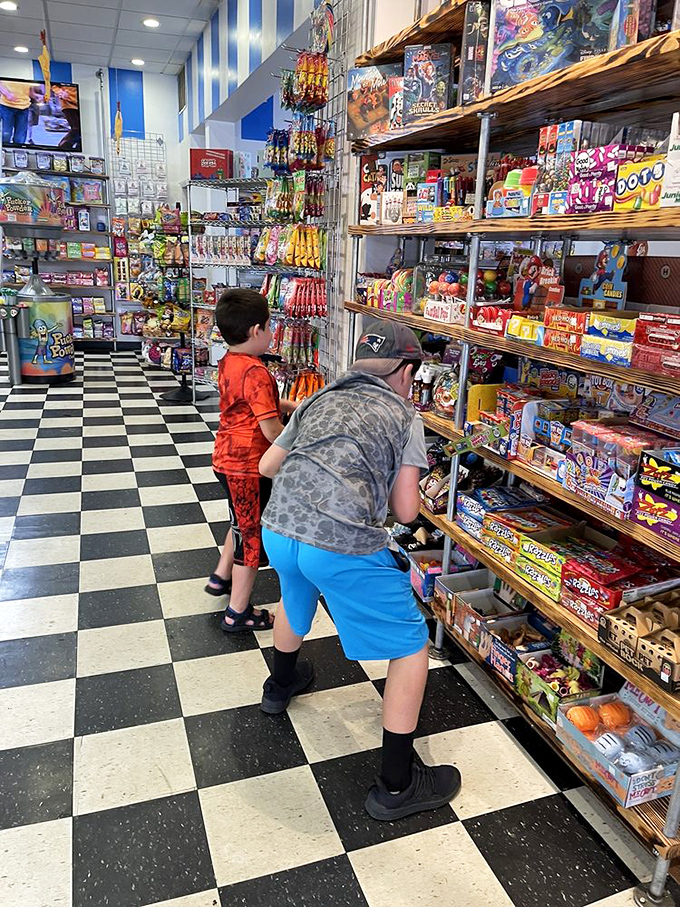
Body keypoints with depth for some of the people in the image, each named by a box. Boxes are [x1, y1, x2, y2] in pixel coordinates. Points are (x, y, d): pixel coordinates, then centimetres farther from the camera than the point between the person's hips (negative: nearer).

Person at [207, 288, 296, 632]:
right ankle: (238, 613, 20)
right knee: (252, 535, 7)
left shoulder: (228, 362, 4)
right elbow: (271, 430, -26)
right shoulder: (255, 372, -25)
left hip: (227, 458, 9)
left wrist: (290, 405, 12)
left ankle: (221, 576, 44)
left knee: (243, 522, 30)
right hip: (248, 465, -9)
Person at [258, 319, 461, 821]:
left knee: (296, 595, 40)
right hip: (344, 546, -6)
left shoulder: (319, 400, 20)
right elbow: (406, 510, 4)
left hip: (278, 530, 6)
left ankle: (281, 683, 65)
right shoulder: (404, 415, 9)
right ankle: (397, 785, 23)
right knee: (412, 646, 14)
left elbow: (266, 466, 27)